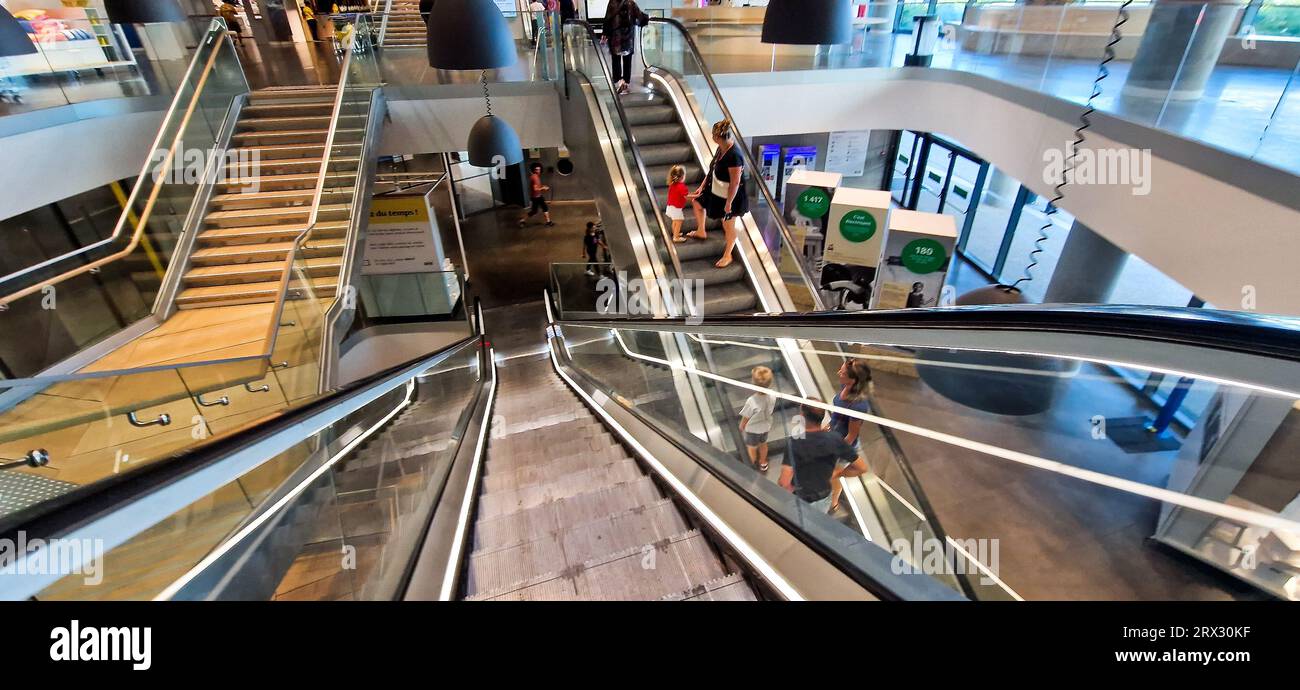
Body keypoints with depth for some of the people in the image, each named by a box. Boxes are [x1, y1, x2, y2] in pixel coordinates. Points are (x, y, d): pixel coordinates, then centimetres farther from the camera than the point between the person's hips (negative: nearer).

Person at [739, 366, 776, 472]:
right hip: (766, 427, 4)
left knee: (752, 448, 25)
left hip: (752, 429, -4)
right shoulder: (772, 397, -27)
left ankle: (754, 466, 50)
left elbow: (745, 418, -23)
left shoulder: (751, 402, -41)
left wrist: (741, 427, -1)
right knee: (763, 444, 32)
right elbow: (770, 411, -6)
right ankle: (763, 463, 56)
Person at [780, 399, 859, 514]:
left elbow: (784, 483, -37)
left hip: (800, 500, -3)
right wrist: (836, 474, -2)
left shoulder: (794, 443, -31)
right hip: (824, 497, 3)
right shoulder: (834, 438, -20)